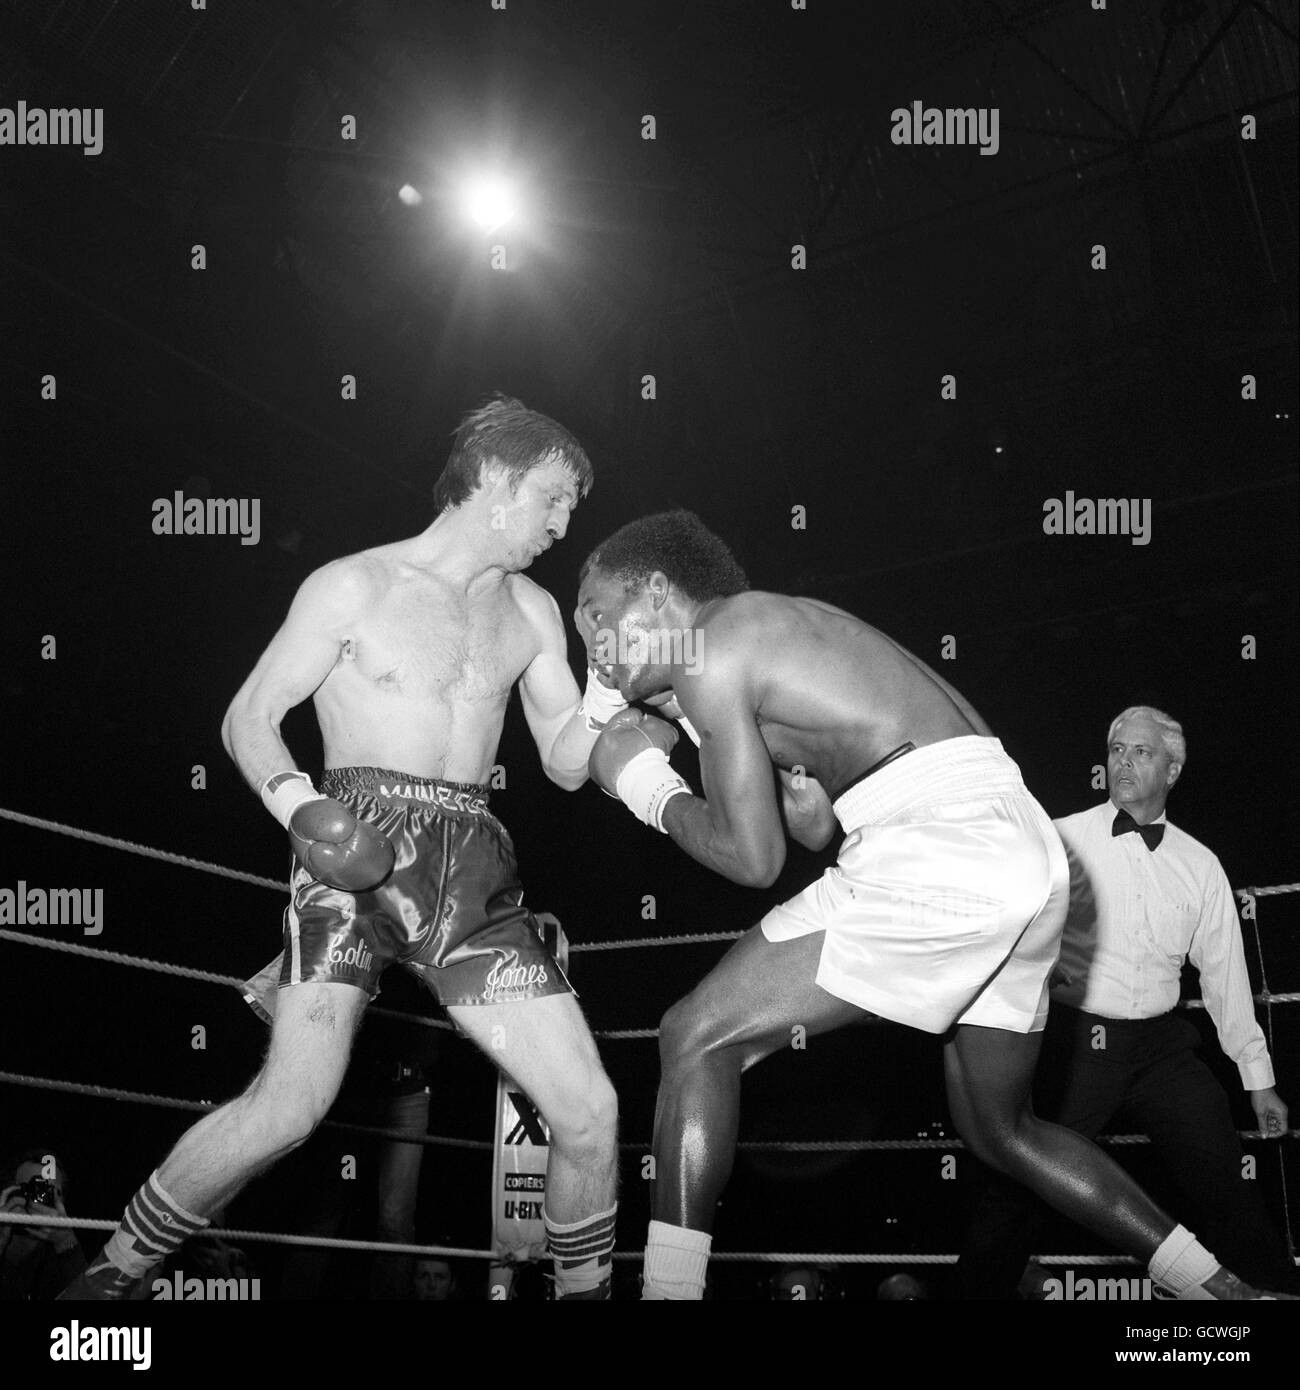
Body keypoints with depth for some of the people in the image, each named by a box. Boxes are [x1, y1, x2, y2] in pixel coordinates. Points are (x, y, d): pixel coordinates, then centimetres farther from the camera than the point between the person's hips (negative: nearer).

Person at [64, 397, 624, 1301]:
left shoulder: (532, 613, 15)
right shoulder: (355, 588, 2)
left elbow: (568, 764, 15)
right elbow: (249, 719, 2)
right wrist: (298, 803, -18)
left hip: (473, 873, 5)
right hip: (354, 856, -4)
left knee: (589, 1109, -2)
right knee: (294, 1102, -19)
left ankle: (585, 1287, 23)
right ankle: (112, 1272, 4)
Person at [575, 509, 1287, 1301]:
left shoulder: (708, 649, -1)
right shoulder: (787, 618, 25)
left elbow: (754, 857, -3)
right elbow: (817, 828, 27)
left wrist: (648, 787, 11)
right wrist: (698, 725, 25)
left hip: (938, 848, -9)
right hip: (1027, 851, 9)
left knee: (697, 1039, -2)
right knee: (1001, 1129, 24)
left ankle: (668, 1284, -4)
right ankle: (1219, 1287, 29)